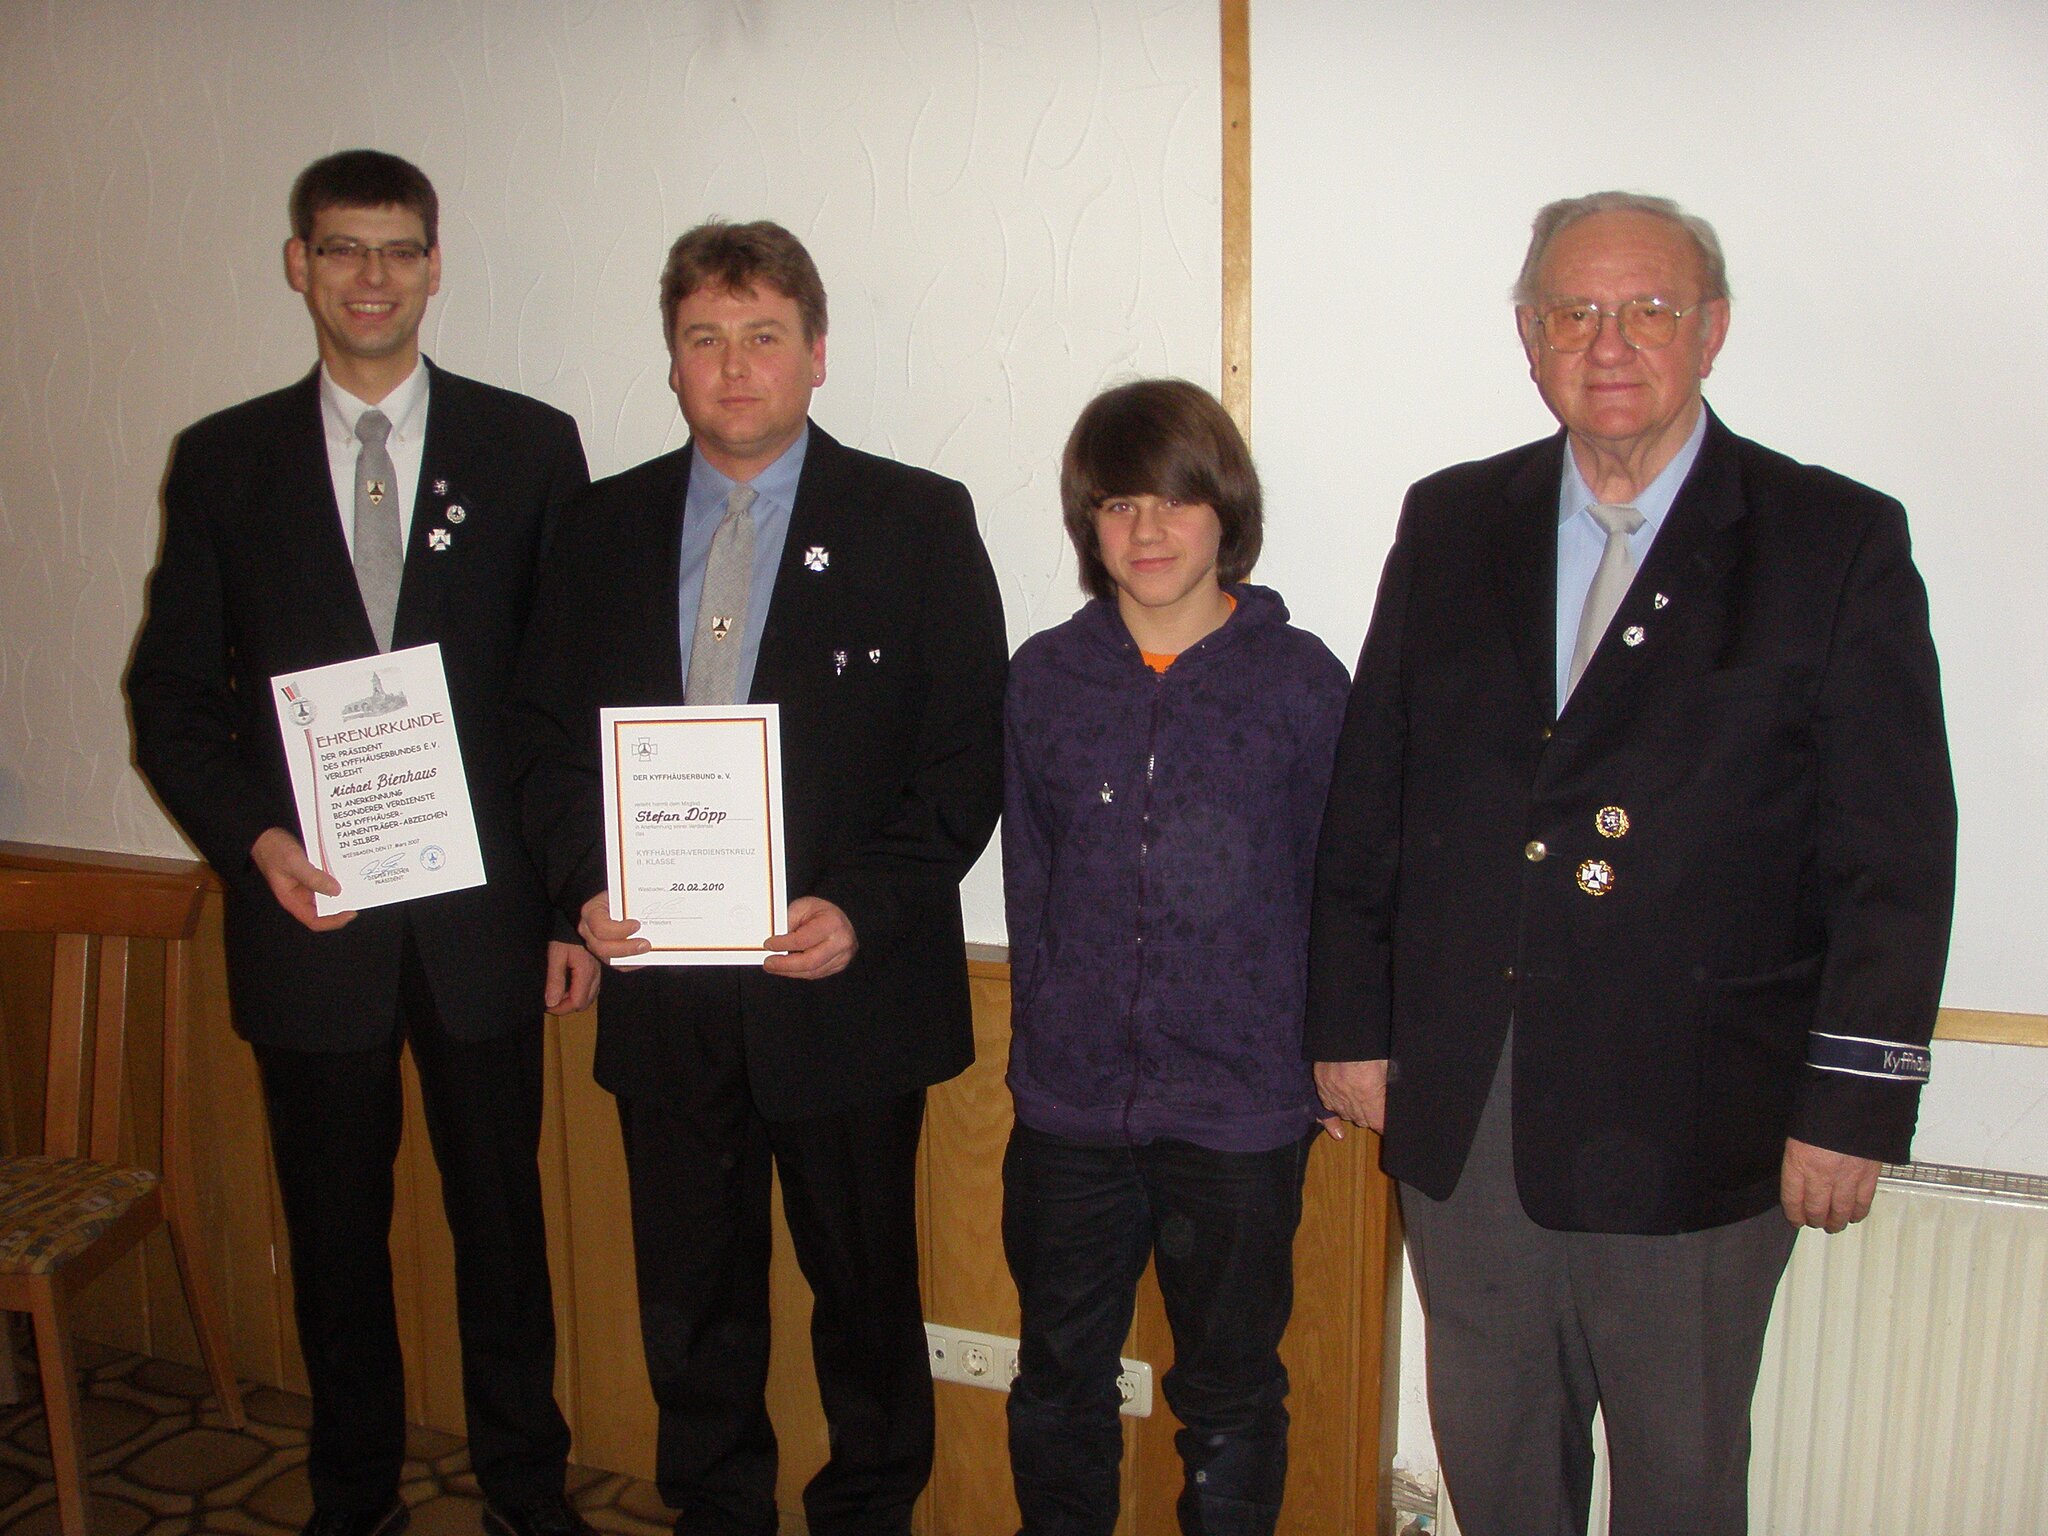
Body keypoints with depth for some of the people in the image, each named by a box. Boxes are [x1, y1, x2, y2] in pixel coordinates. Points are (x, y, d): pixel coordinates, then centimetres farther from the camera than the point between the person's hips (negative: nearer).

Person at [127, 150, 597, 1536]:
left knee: (501, 1219, 11)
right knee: (336, 1230, 14)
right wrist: (252, 839, -10)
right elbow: (174, 692, 6)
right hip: (307, 907, 1)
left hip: (482, 910, -1)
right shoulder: (224, 461, 5)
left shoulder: (529, 446, 1)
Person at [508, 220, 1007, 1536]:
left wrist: (864, 908, -17)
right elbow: (552, 727, 11)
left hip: (847, 983, -3)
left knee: (867, 1289, 13)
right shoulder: (612, 523, 7)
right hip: (662, 983, 3)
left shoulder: (918, 522, -3)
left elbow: (971, 755, -6)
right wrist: (584, 883, -6)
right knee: (691, 1291, 17)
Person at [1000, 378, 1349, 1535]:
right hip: (1070, 1106, 3)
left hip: (1242, 1114, -2)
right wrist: (1044, 1044, 7)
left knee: (1231, 1396, 15)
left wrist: (1322, 1063, -1)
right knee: (1060, 1377, 19)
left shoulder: (1302, 680, -6)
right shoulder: (1047, 676, 2)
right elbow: (1029, 879, 7)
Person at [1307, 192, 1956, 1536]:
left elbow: (1894, 857, -6)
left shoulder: (1839, 544, -4)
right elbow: (1370, 795, 7)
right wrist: (1351, 1017, 6)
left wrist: (1854, 1103, -8)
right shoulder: (1450, 527, 6)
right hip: (1461, 1106, 3)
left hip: (1694, 1118, -3)